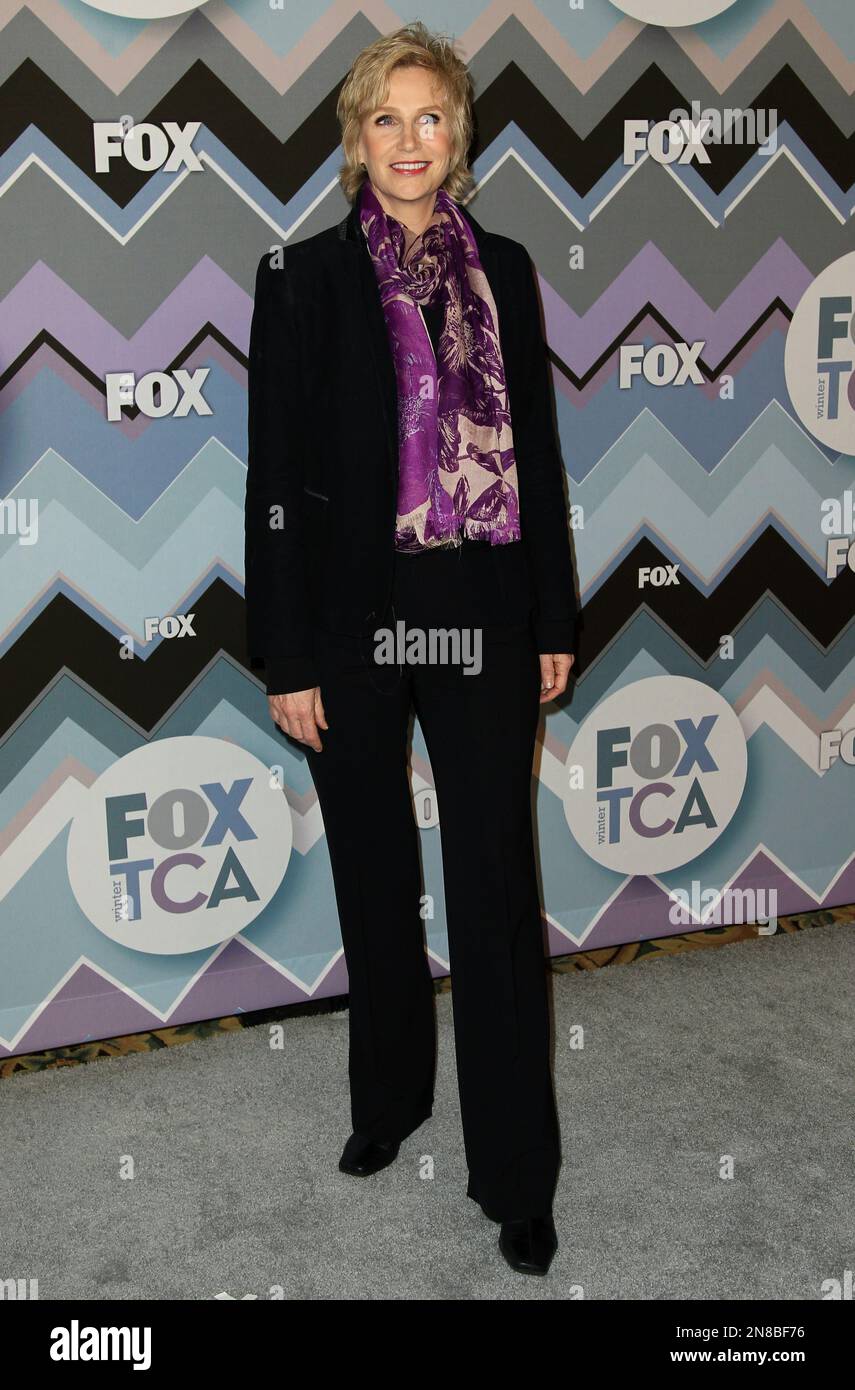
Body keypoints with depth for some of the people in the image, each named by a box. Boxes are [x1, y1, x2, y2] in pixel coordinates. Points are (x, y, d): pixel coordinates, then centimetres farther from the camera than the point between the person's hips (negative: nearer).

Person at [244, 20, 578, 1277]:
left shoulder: (504, 269, 6)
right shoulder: (306, 275, -1)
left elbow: (538, 450, 8)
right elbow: (276, 474, -4)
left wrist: (555, 619, 5)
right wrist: (286, 656, -8)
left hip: (482, 614, 1)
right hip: (354, 617, -1)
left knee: (497, 885, 2)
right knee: (374, 876, 13)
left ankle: (516, 1172, 14)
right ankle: (390, 1096, 36)